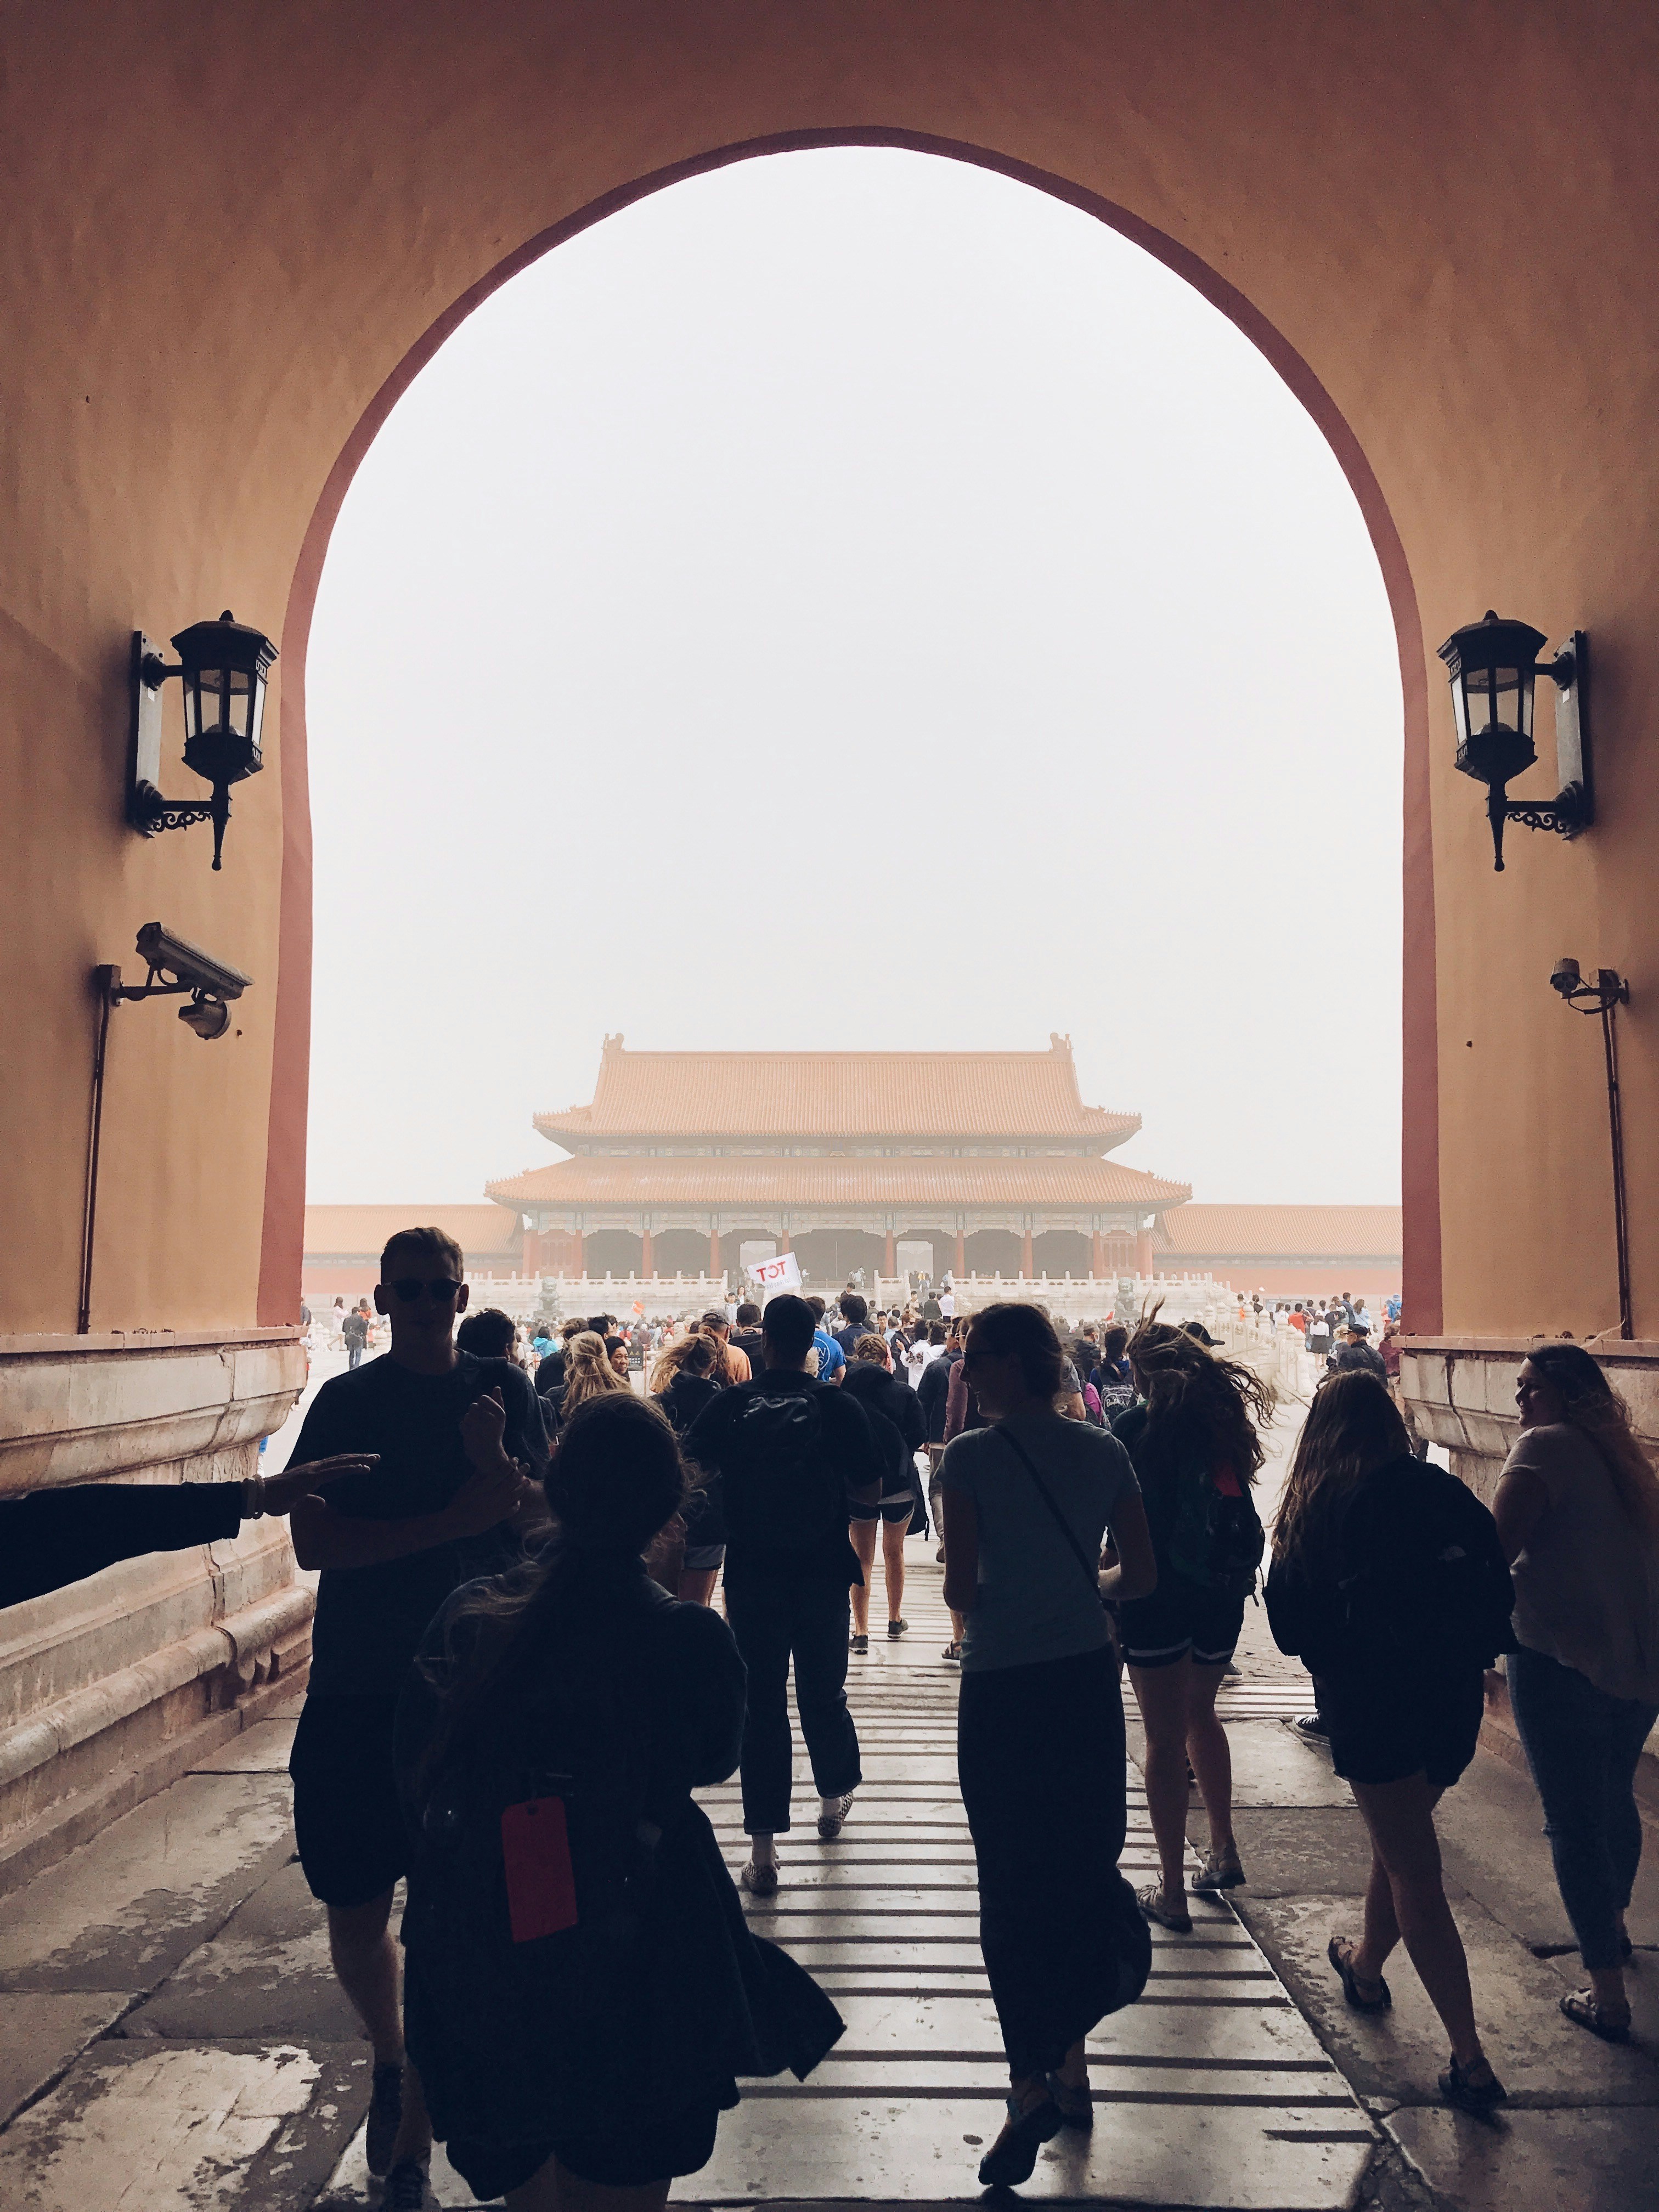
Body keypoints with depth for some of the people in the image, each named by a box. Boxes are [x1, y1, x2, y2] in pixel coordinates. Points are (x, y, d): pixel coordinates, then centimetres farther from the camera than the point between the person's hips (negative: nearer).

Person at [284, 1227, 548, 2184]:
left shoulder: (503, 1390, 4)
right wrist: (454, 1519, -18)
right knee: (355, 1912, 8)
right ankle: (394, 2060, 37)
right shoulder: (346, 1402, 2)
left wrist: (495, 1463, -21)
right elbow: (314, 1541, -9)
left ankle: (415, 2125, 17)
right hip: (358, 1688, 1)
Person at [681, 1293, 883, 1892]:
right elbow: (870, 1493, -6)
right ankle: (835, 1798, 39)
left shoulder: (730, 1406, -8)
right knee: (823, 1695, 19)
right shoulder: (840, 1408, -9)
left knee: (762, 1705, 5)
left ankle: (763, 1850, 5)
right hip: (824, 1575, 1)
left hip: (752, 1577, 0)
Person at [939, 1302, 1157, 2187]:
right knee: (1085, 1866, 18)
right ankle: (1071, 2069, 32)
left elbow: (960, 1591, -15)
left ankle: (1031, 2086, 9)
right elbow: (1141, 1575, 2)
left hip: (1003, 1688, -4)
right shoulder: (1105, 1453, -2)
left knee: (1013, 1886, 9)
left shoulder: (972, 1457, -14)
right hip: (1089, 1679, 5)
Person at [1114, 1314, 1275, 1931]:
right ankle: (1224, 1851, 31)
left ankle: (1172, 1891, 10)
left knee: (1165, 1739, 3)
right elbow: (1244, 1517, 7)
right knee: (1200, 1716, 26)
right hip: (1223, 1592, 6)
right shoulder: (1225, 1415, 4)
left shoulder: (1138, 1425, -11)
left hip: (1159, 1595, -6)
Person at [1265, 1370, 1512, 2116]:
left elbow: (1288, 1625, -3)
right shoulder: (1444, 1492, -2)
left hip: (1371, 1704, -4)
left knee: (1413, 1874, 3)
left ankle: (1471, 2060, 2)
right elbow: (1499, 1594, 1)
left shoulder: (1317, 1506, -8)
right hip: (1454, 1698, 4)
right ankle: (1366, 1965, 45)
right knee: (1401, 1846, 24)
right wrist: (1465, 1654, 14)